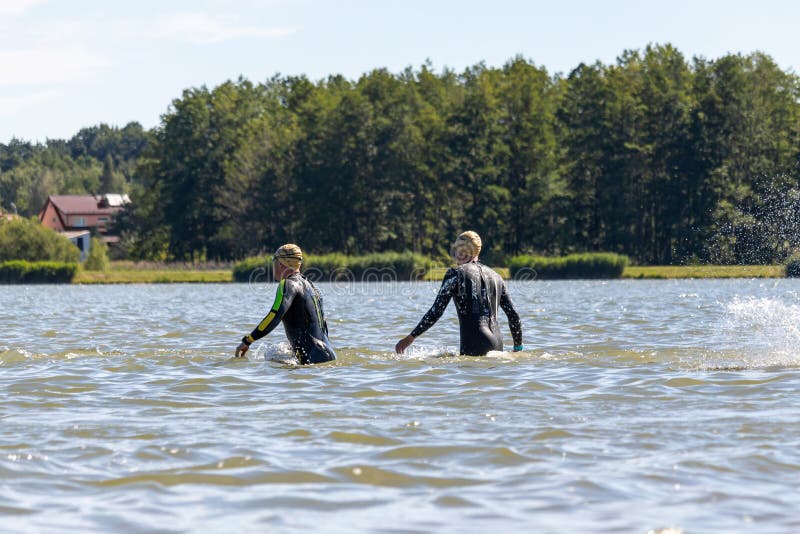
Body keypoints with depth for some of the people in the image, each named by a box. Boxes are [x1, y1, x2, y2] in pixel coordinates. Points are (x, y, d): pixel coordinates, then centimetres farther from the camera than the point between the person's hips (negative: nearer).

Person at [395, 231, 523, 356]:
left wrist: (410, 338, 4)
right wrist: (518, 348, 25)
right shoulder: (495, 276, 17)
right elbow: (513, 315, 16)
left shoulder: (455, 273, 1)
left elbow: (436, 312, -3)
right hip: (497, 345, 6)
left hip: (474, 345, -6)